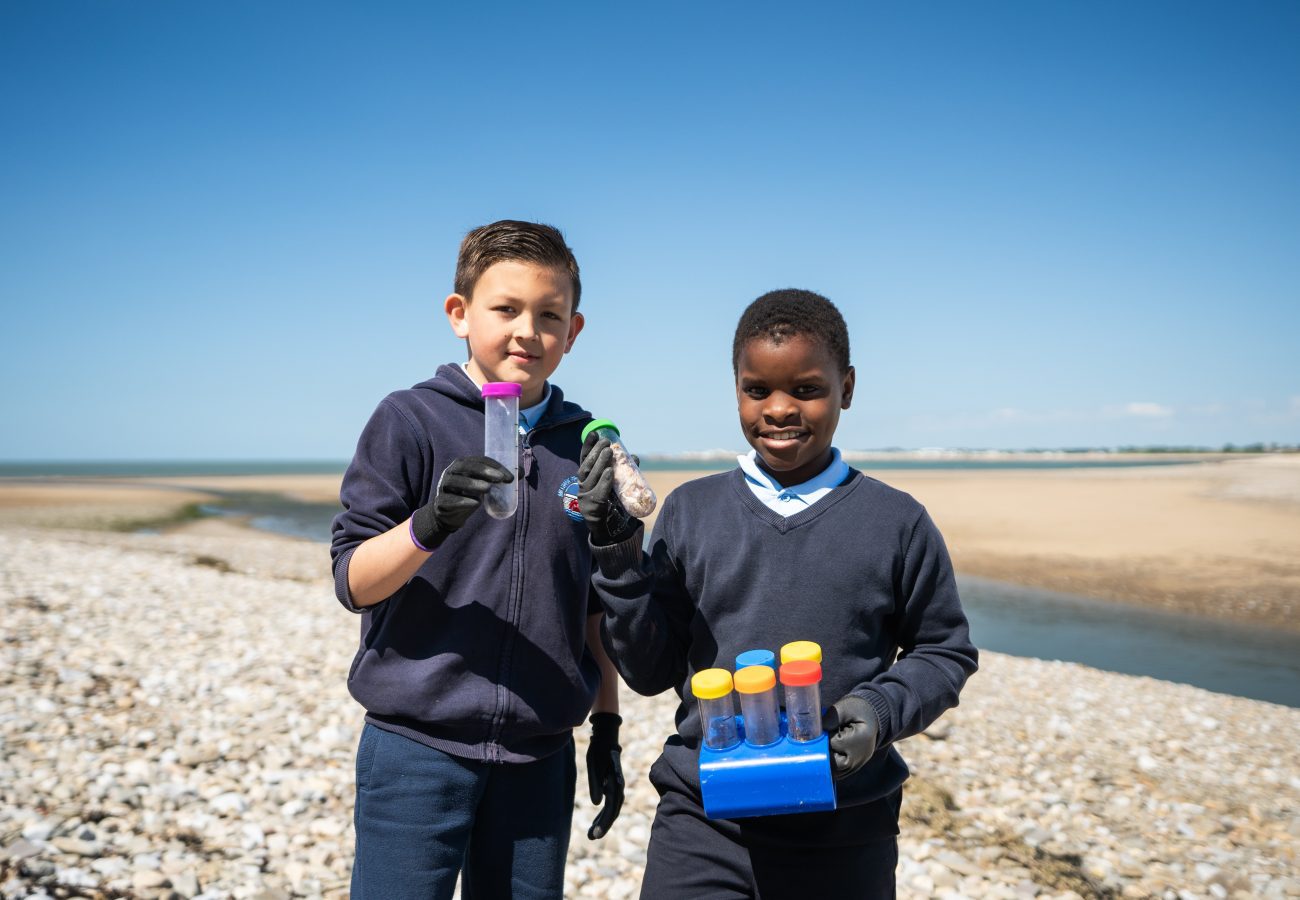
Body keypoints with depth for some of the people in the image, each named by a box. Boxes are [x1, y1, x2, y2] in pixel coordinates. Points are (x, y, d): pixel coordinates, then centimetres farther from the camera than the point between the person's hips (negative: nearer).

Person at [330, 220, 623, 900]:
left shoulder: (586, 444, 7)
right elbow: (353, 581, -8)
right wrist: (427, 525, -27)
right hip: (417, 746, -3)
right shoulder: (410, 421, -5)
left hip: (539, 755, 4)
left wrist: (607, 727, 13)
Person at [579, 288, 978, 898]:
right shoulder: (689, 512, 2)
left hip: (844, 837, 0)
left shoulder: (897, 522, -2)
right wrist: (619, 555, -9)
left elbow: (946, 652, 7)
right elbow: (650, 671, 3)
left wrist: (882, 710, -11)